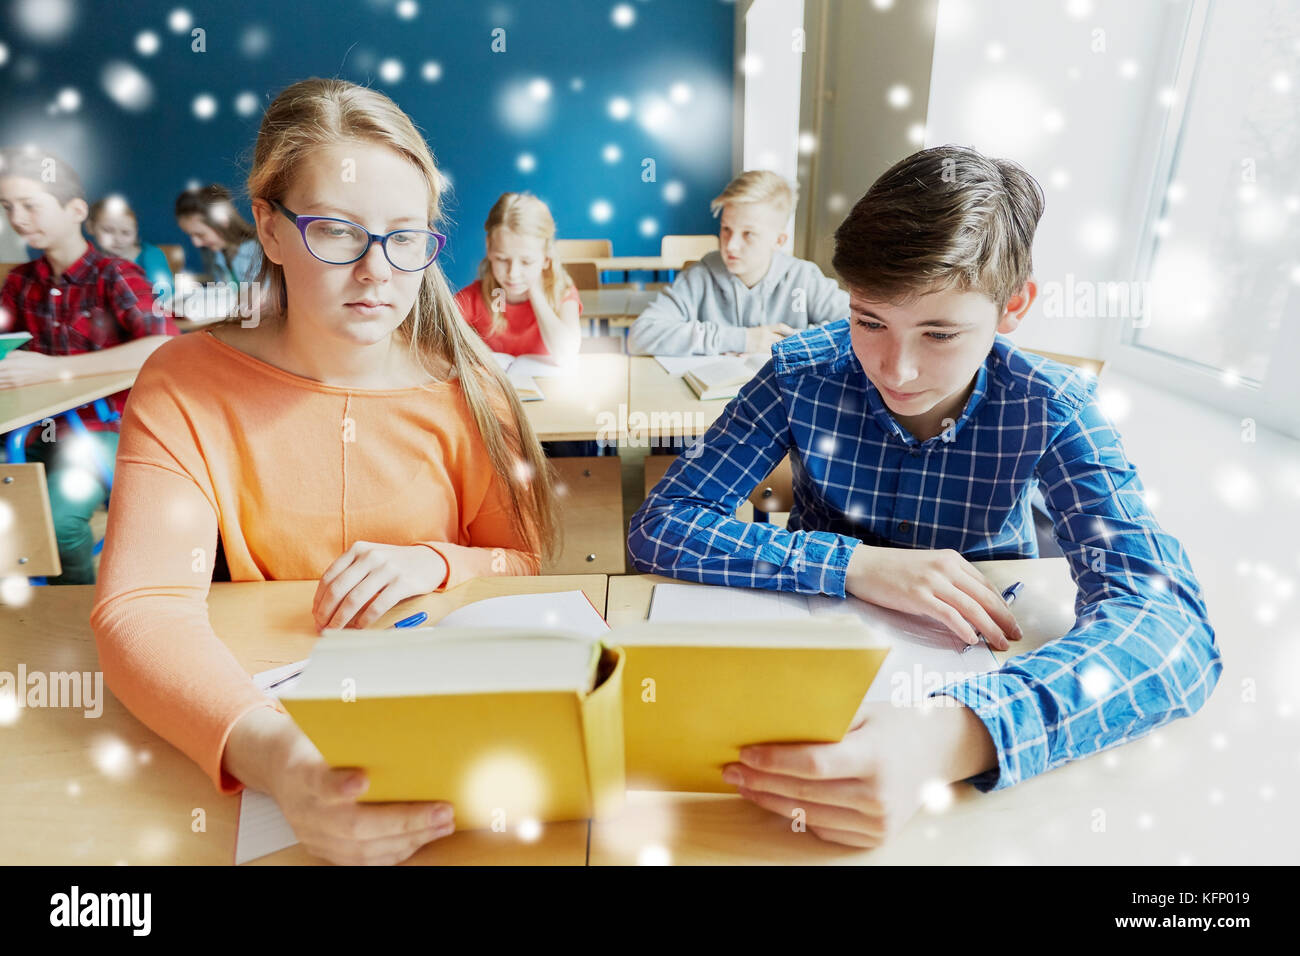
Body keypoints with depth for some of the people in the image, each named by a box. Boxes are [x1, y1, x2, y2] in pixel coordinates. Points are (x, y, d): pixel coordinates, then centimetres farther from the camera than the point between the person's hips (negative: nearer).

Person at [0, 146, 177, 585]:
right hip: (39, 428, 5)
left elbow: (167, 346, -29)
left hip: (103, 428, -5)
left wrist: (53, 368, -30)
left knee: (58, 518, -28)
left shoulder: (114, 275, -11)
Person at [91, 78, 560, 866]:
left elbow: (524, 564, 5)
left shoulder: (466, 391, -3)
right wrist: (267, 750, -36)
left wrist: (438, 562, -17)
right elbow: (141, 606, -17)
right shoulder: (183, 386, -5)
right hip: (264, 700, 1)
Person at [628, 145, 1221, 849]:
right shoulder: (802, 375, -15)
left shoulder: (1049, 408, -15)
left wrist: (954, 734, -46)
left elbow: (1170, 621, -27)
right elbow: (658, 527, -17)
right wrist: (853, 563, -29)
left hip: (988, 671, 3)